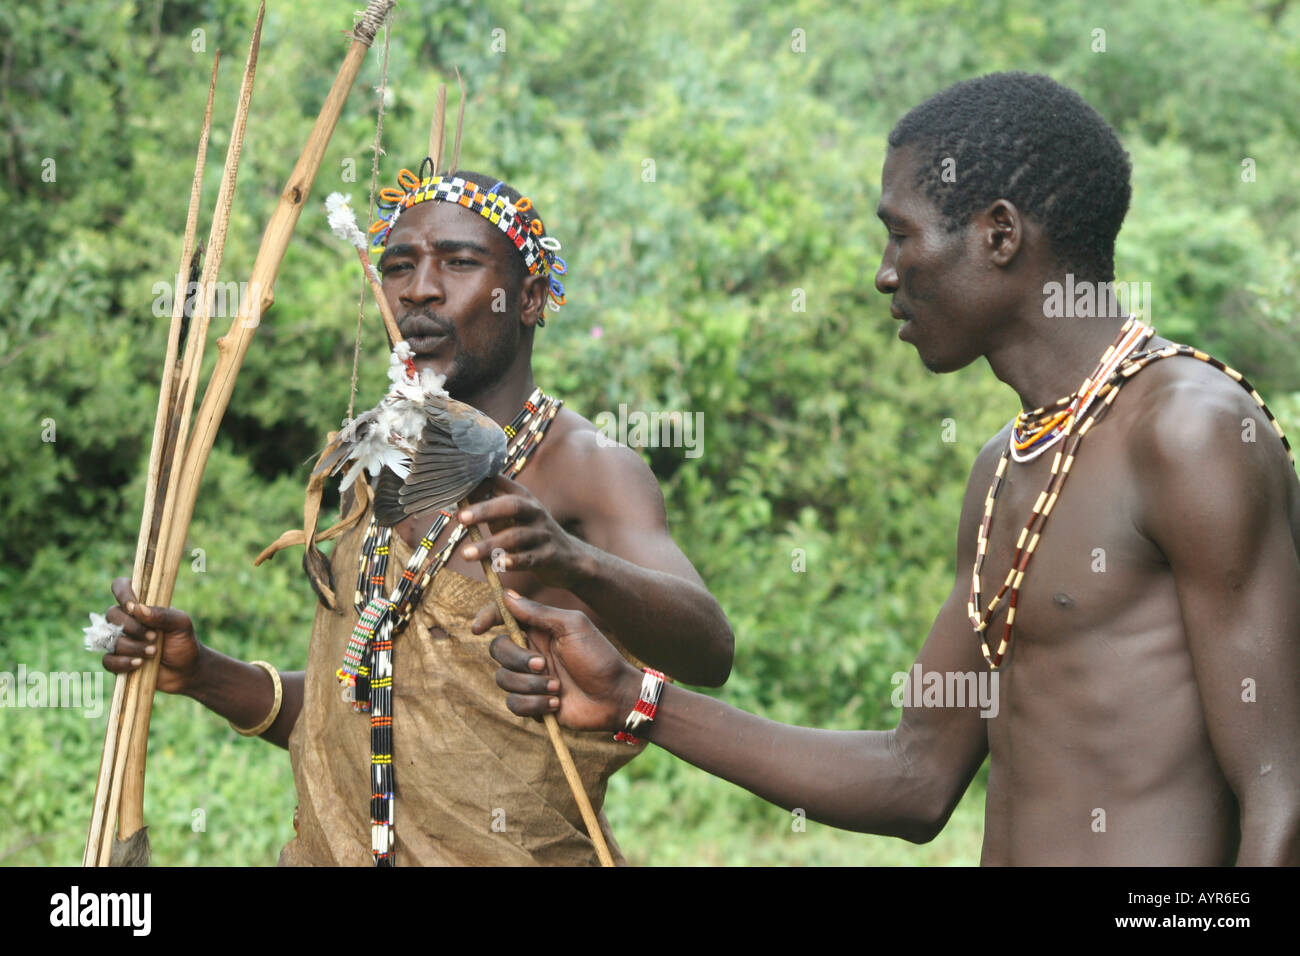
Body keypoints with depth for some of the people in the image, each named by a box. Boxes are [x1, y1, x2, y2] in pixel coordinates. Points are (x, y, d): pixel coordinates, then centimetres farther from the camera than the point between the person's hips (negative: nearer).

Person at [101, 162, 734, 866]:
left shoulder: (588, 469, -12)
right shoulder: (375, 472, 10)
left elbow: (709, 650, -28)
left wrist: (576, 564, -46)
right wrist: (202, 673, 2)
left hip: (517, 855, -4)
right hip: (333, 850, 4)